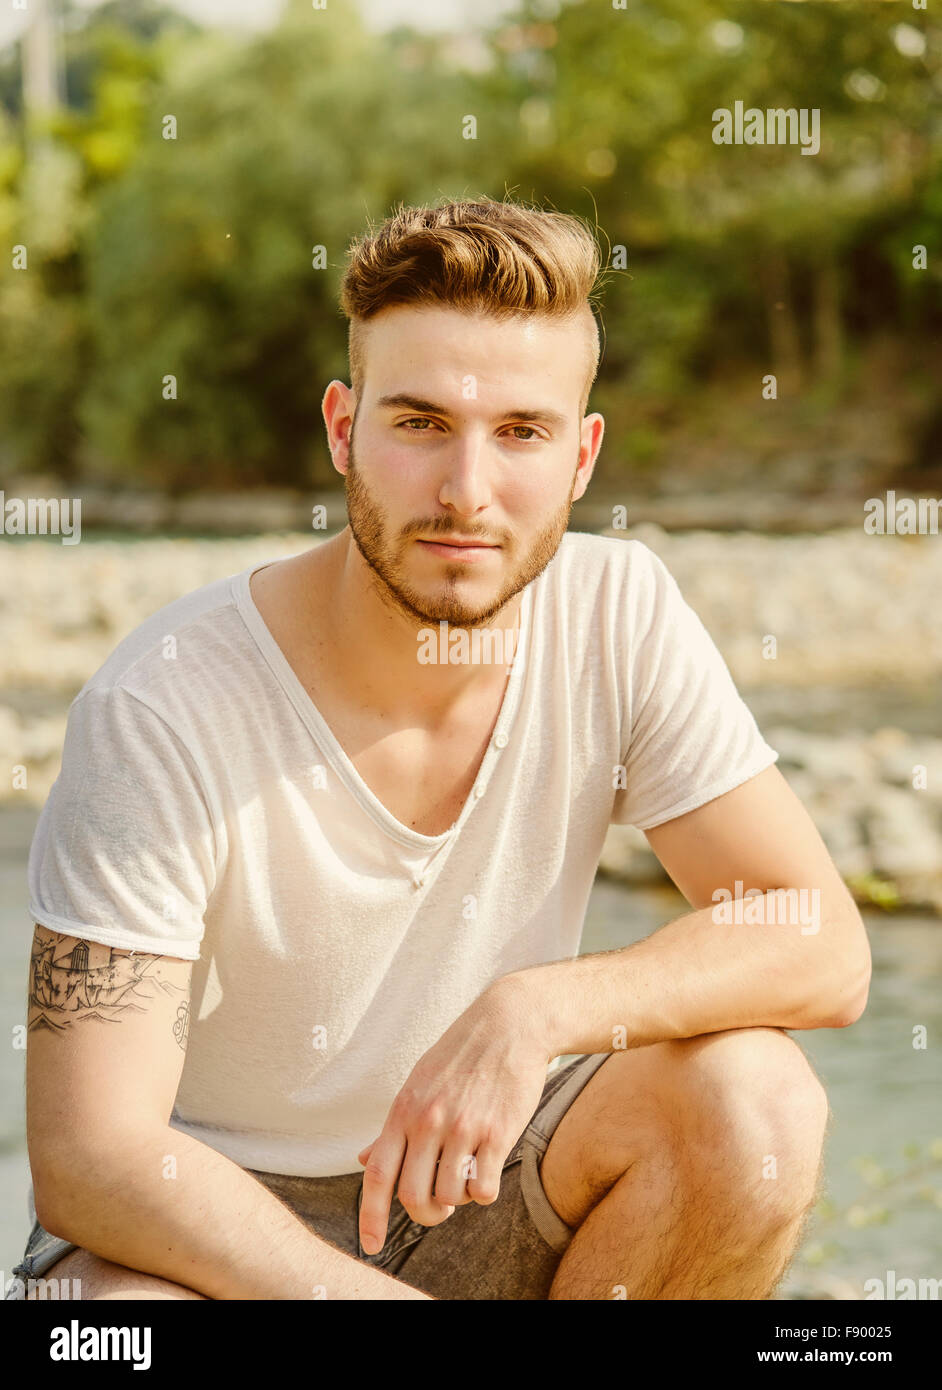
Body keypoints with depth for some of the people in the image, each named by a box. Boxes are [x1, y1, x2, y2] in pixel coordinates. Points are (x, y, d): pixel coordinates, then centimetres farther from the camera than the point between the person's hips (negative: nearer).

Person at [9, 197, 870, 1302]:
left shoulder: (620, 612, -12)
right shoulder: (163, 711, -24)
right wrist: (371, 1301, -37)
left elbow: (823, 948, -14)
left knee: (755, 1099, -24)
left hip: (468, 1179, 4)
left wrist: (535, 1007, -31)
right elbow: (90, 1155, -26)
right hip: (205, 1219, -4)